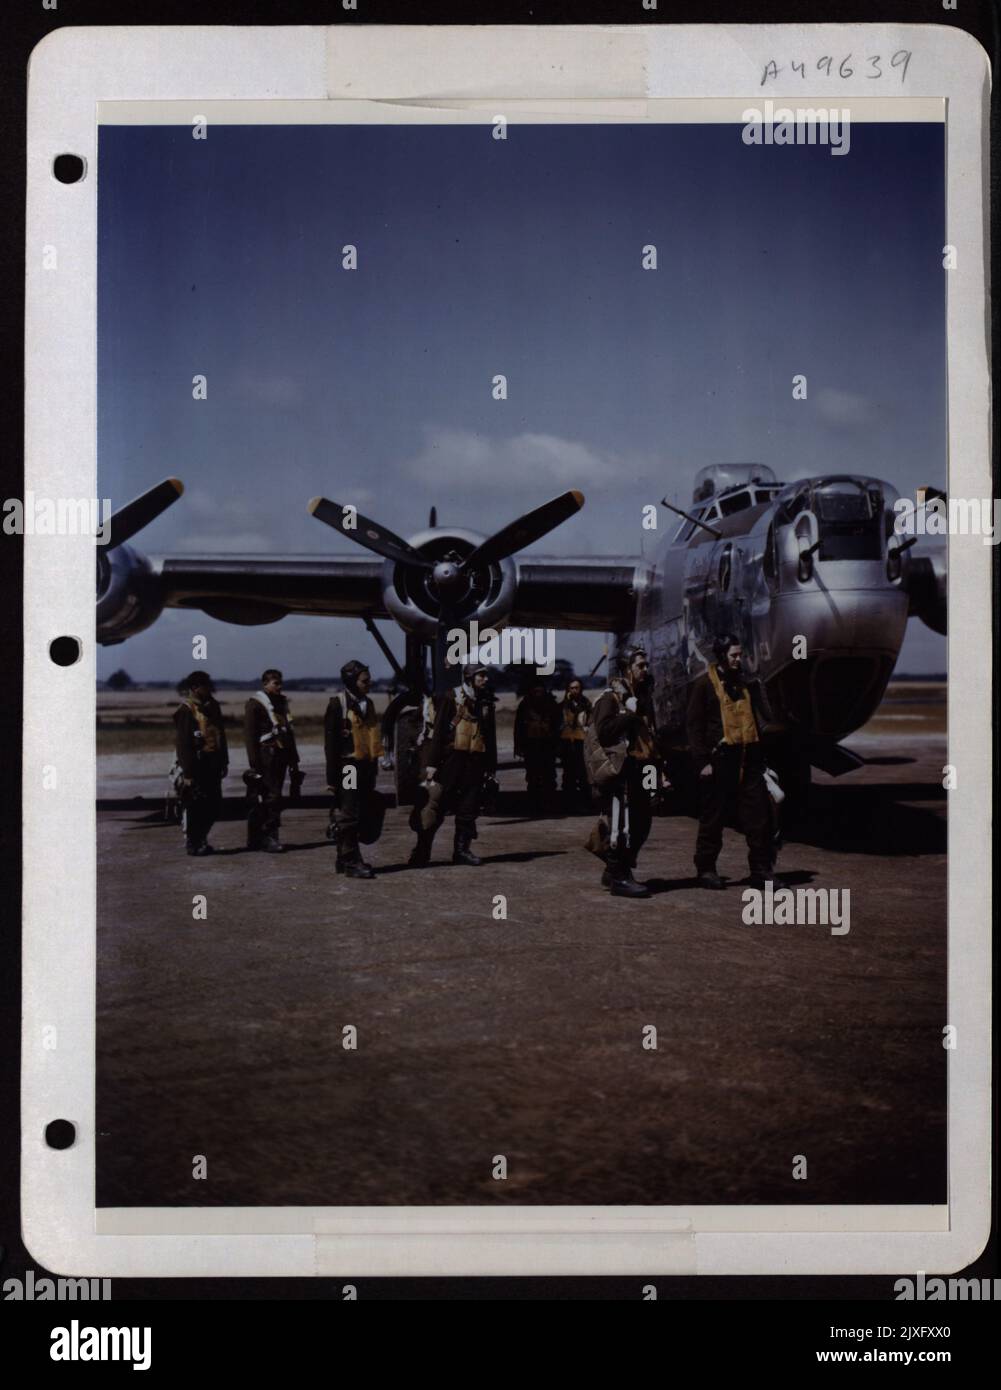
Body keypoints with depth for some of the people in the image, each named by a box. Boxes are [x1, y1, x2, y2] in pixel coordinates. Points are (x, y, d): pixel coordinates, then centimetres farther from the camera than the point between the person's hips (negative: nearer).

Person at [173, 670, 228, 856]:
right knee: (194, 806, -1)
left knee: (213, 805, 9)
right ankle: (192, 843, 10)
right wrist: (188, 772, -17)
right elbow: (182, 743, -14)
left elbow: (220, 735, 18)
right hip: (196, 765, -7)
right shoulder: (185, 710, -11)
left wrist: (223, 762, 15)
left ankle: (201, 840, 23)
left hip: (213, 763, 7)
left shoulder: (212, 706, 13)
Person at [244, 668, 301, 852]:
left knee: (261, 799, 10)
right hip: (266, 757, -7)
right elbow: (249, 734, -11)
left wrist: (293, 761, 21)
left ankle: (254, 839, 13)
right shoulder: (255, 704, -6)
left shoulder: (282, 703, 18)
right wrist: (254, 763, -17)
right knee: (272, 796, -13)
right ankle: (269, 837, -10)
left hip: (280, 757, 7)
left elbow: (289, 732, 24)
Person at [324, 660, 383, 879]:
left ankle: (345, 859, 19)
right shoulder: (338, 704, -8)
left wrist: (374, 768, 21)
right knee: (348, 816, -5)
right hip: (348, 766, -8)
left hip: (366, 766, 8)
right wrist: (331, 777, -13)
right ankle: (351, 862, -4)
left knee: (361, 814, 10)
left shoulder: (367, 703, 15)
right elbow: (330, 743, -10)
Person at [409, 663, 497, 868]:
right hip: (453, 757, -5)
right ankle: (421, 852, -1)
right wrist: (432, 762, -12)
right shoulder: (451, 698, -4)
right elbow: (438, 731, -7)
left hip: (475, 762, 5)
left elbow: (491, 736, 18)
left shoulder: (486, 702, 13)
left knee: (469, 808, 8)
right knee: (437, 806, -5)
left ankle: (462, 850, 17)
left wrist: (491, 766, 16)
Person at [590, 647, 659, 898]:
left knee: (641, 825, 11)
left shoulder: (643, 696, 19)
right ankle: (618, 877, -4)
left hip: (641, 772, 9)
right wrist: (629, 714, -20)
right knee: (622, 826, -9)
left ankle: (616, 871, 21)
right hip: (621, 772, -9)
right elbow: (603, 733, -21)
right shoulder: (611, 697, -8)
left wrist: (657, 764, 19)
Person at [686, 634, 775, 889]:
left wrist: (759, 757, 18)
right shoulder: (705, 684, -3)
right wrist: (702, 761, -13)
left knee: (758, 813, 1)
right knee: (713, 817, 1)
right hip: (720, 759, -6)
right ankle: (706, 870, 11)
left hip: (747, 758, 6)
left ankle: (761, 870, 6)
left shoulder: (742, 683, 17)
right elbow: (695, 725, -6)